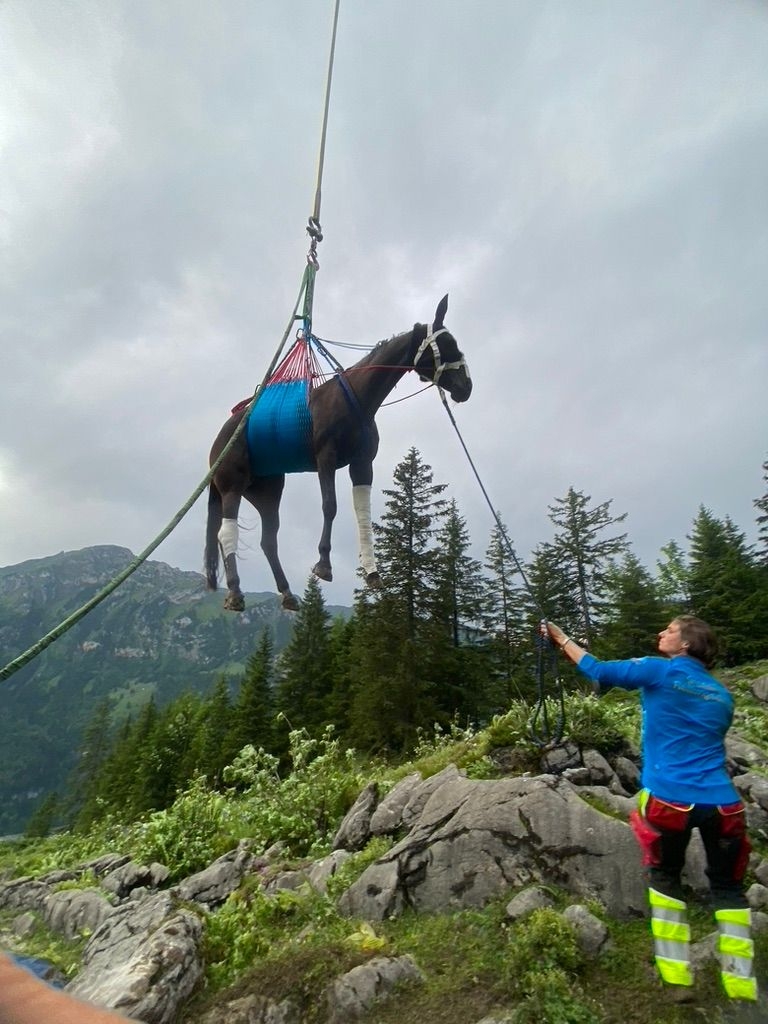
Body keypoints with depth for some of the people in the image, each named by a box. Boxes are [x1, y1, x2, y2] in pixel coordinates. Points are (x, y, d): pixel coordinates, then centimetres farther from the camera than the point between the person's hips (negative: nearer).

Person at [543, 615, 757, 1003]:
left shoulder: (660, 671, -4)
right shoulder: (722, 694, 13)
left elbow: (598, 671, 1)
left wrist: (562, 638, 11)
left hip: (671, 800, -3)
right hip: (722, 802, 4)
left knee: (665, 877, 19)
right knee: (728, 887, 21)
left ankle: (677, 980, 18)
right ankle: (741, 989, 18)